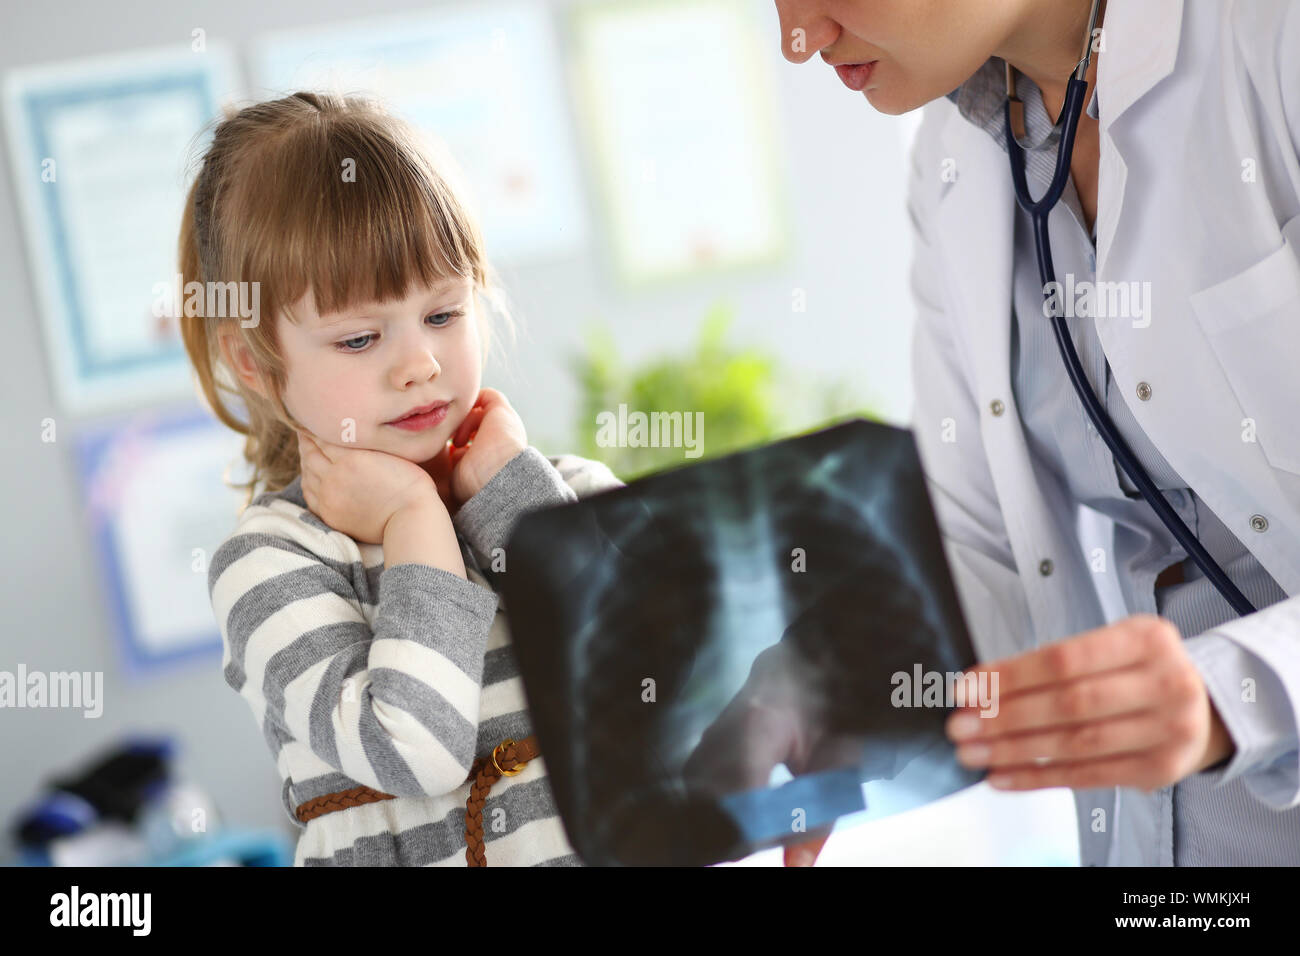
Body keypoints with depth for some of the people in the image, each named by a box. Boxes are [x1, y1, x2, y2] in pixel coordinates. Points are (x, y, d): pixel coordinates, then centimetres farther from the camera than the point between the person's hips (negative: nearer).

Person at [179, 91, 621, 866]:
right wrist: (415, 525, -9)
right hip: (417, 855, -2)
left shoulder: (573, 494, 8)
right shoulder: (269, 565, -2)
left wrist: (511, 491, -5)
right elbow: (412, 753, -15)